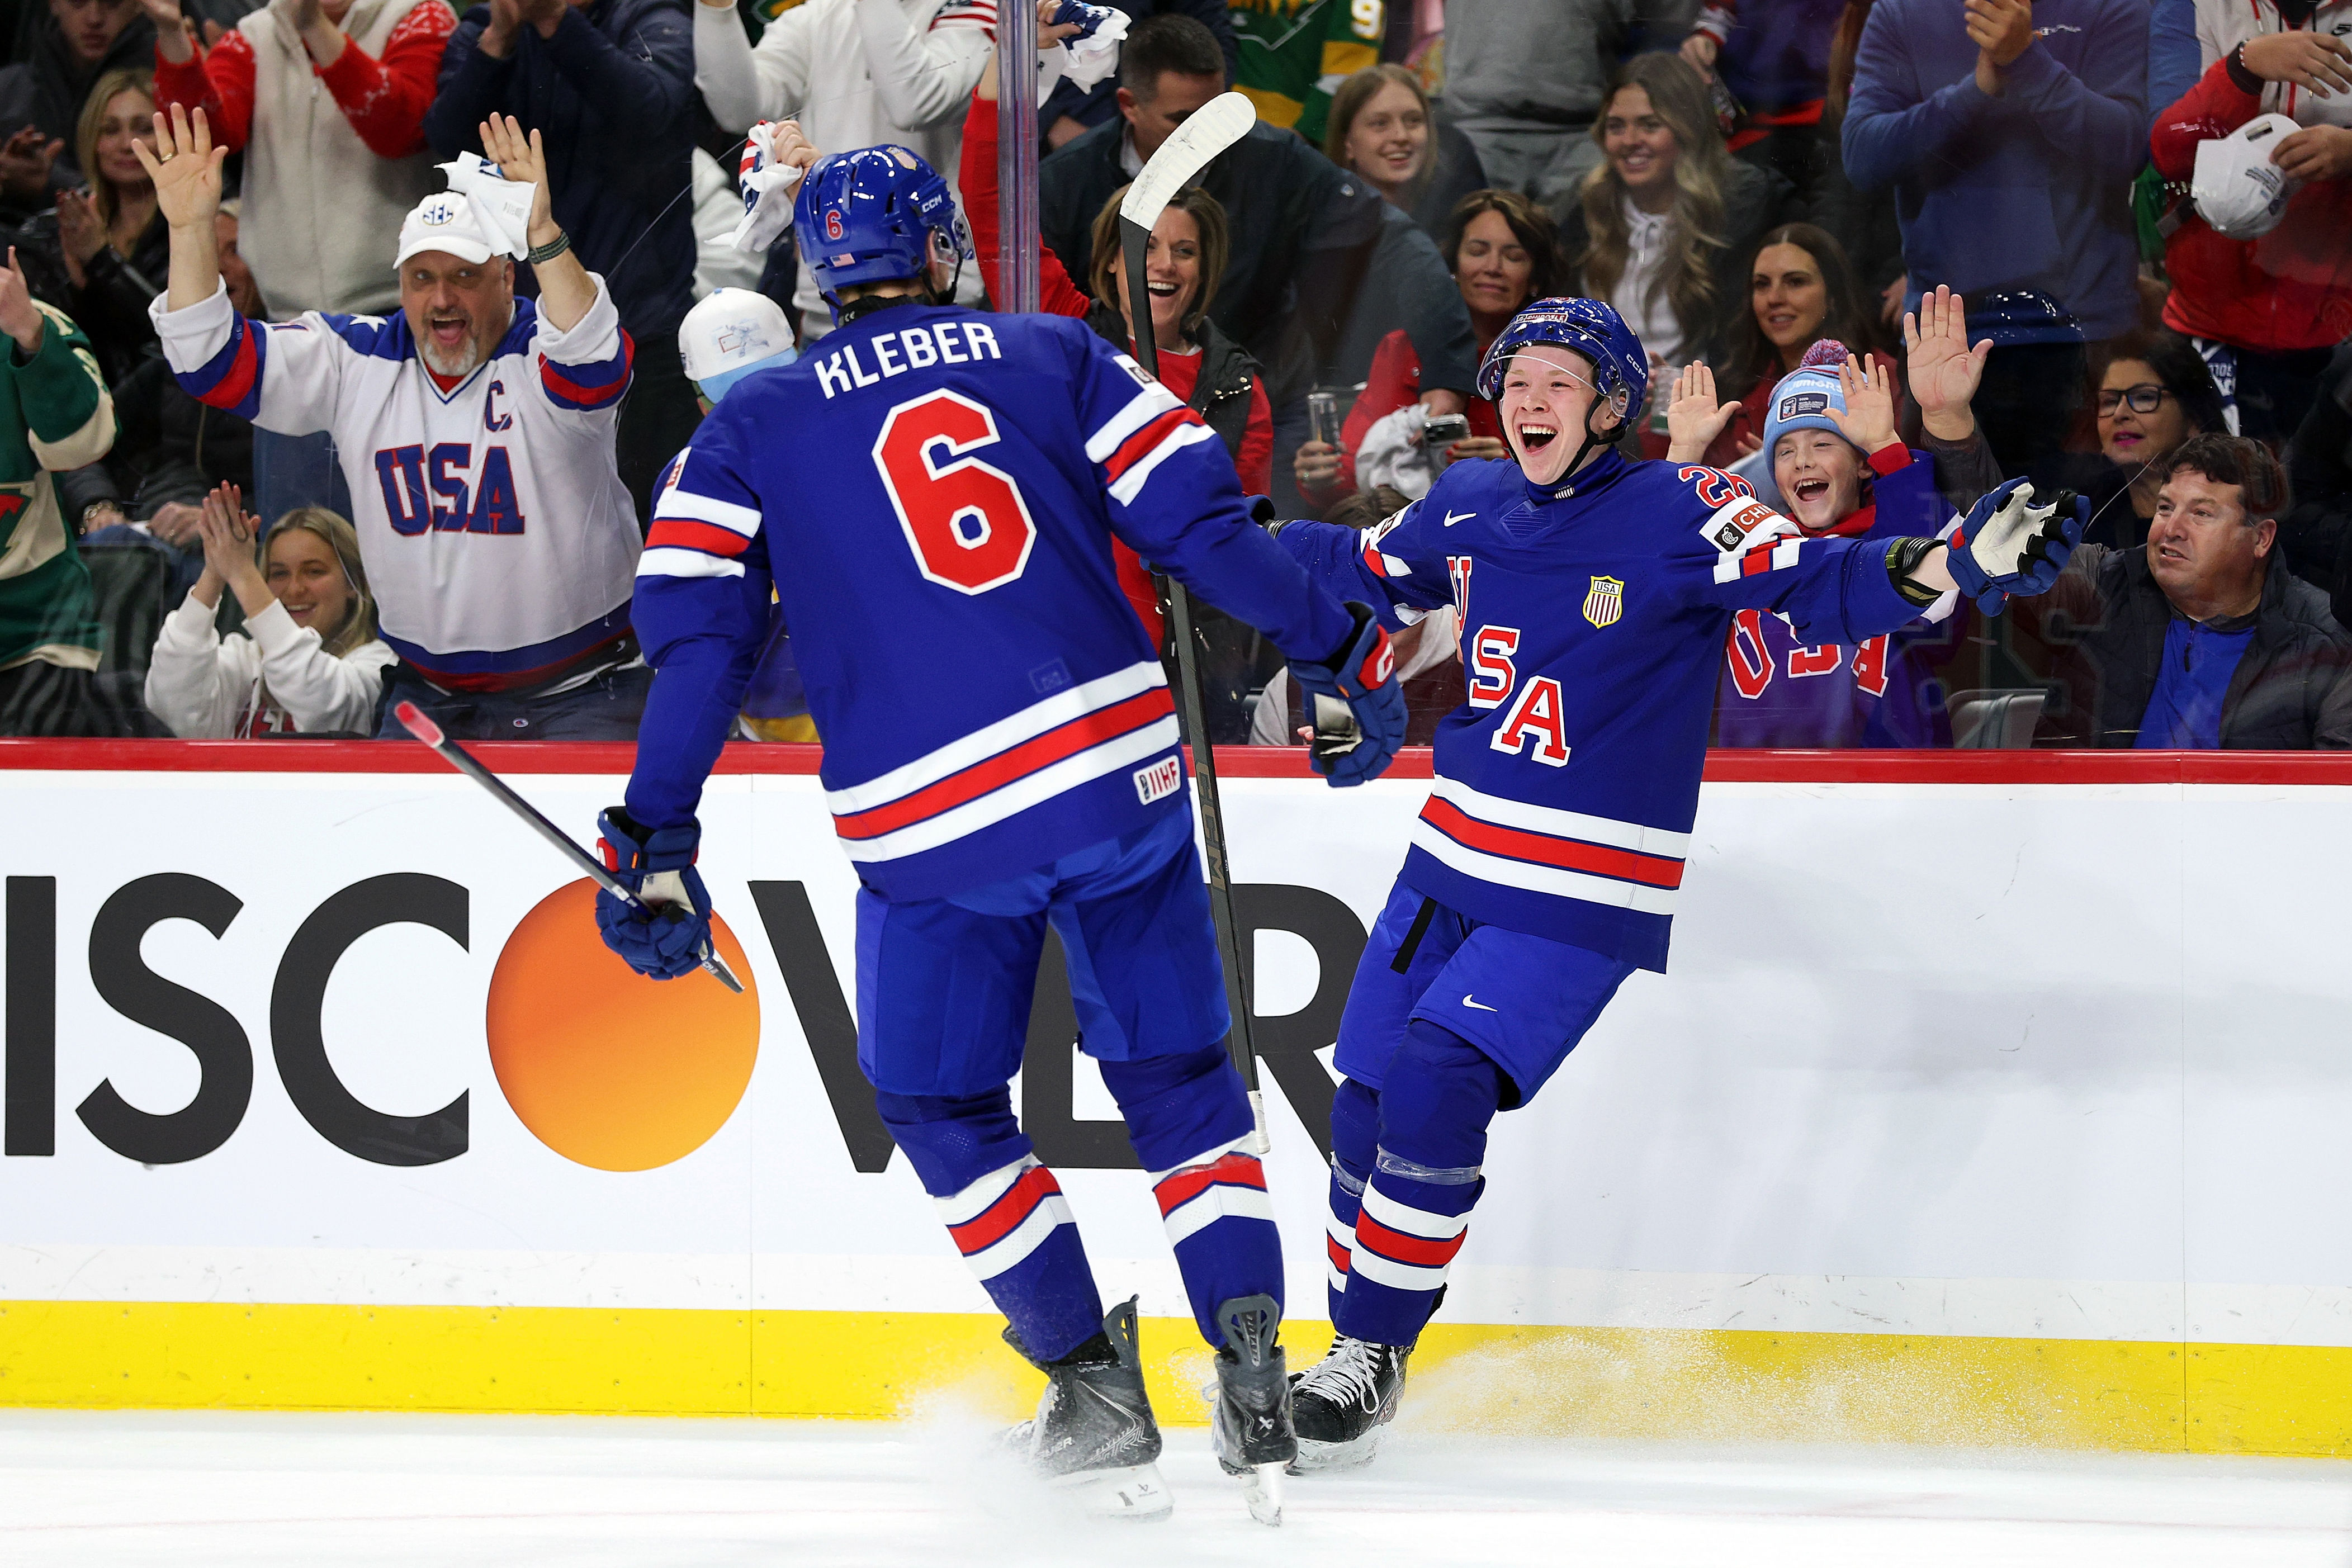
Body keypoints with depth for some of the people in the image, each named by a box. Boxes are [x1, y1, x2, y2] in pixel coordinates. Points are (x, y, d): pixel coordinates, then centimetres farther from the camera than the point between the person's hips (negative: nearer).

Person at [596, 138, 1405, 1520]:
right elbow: (1200, 520, 2)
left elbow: (698, 638, 1)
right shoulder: (1057, 357, 11)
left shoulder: (756, 422, 10)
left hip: (929, 827, -1)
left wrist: (656, 851, 1)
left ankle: (1094, 1389, 10)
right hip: (1119, 770, 1)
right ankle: (1253, 1374, 1)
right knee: (1180, 1079, 15)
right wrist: (1344, 654, 10)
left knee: (944, 1106, 19)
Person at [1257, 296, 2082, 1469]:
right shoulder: (1467, 508, 5)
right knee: (1368, 1097, 7)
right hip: (1455, 859, 6)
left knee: (1435, 1089, -18)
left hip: (1584, 892, -6)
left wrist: (1958, 565, -37)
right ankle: (1348, 1344, 27)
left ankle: (1370, 1362, -5)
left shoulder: (1677, 515, -13)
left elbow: (1816, 587, -21)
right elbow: (1368, 572, 25)